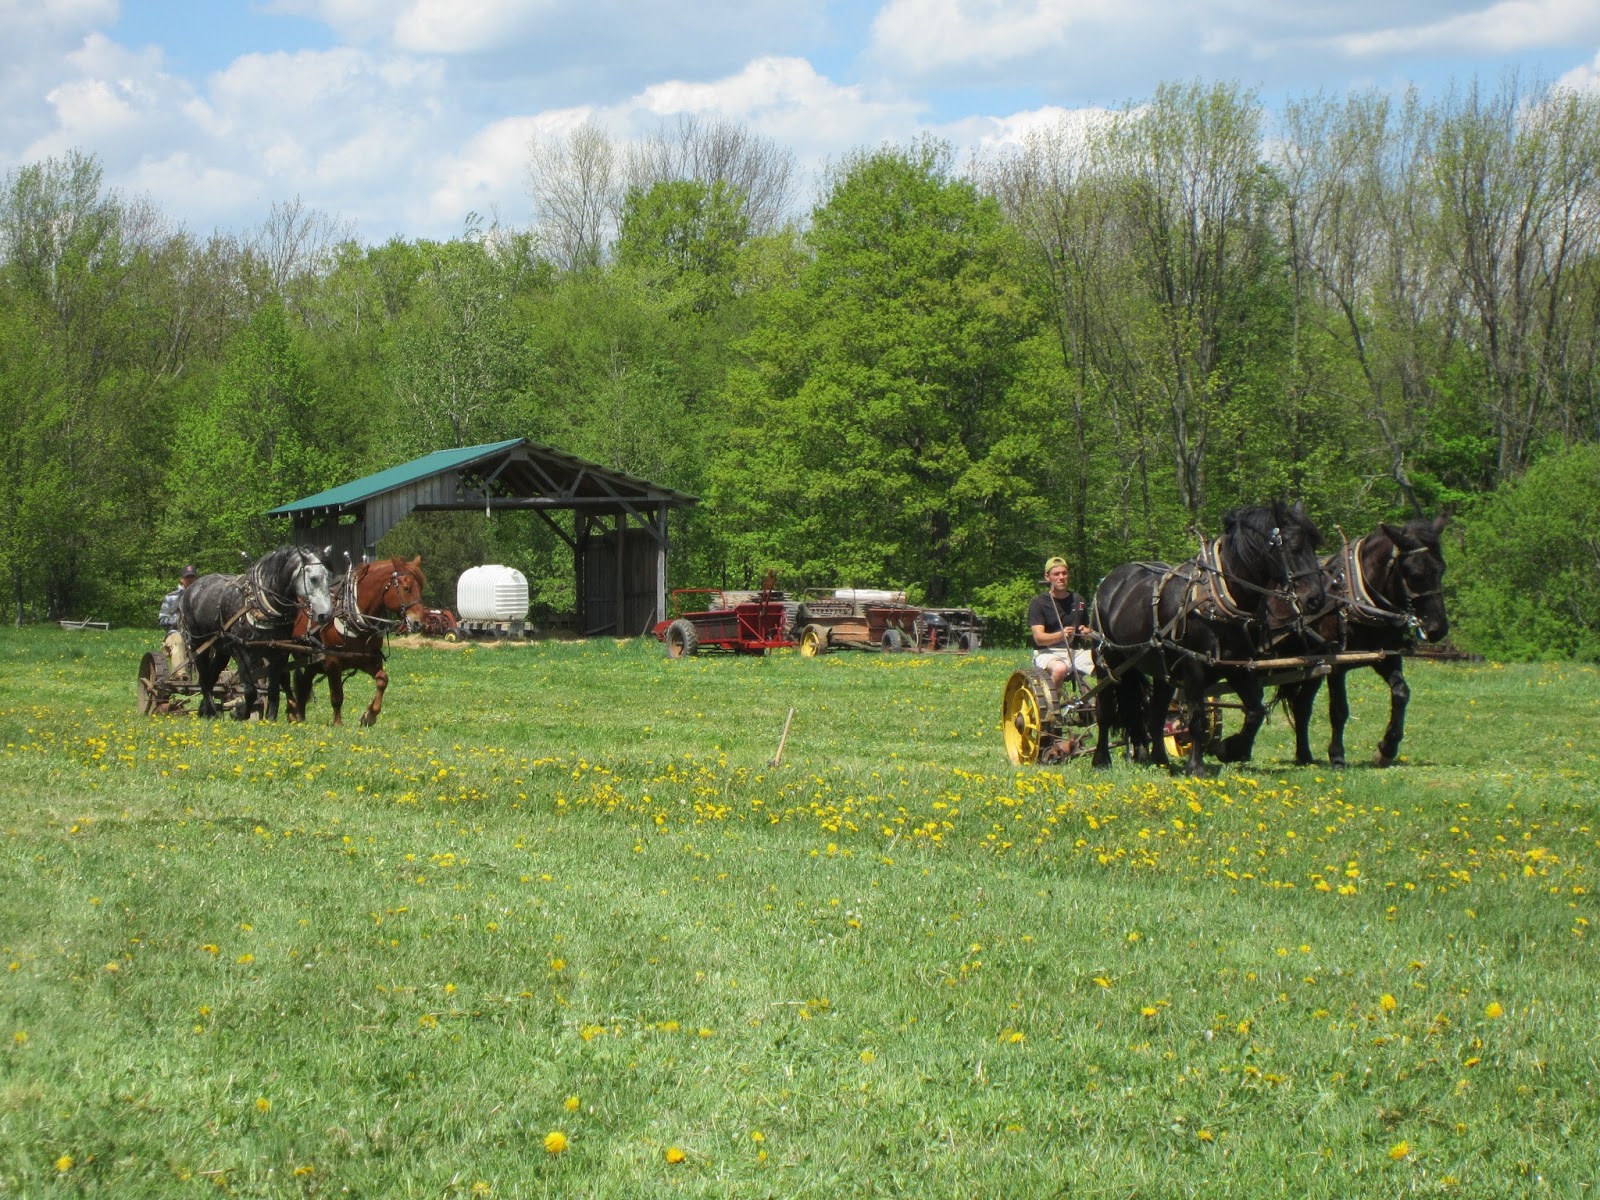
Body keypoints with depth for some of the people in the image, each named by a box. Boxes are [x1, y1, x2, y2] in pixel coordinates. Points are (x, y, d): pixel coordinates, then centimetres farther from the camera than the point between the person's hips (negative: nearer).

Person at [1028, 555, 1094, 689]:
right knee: (1060, 668, -40)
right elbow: (1039, 638, -12)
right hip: (1047, 652, -4)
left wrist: (1087, 632, -2)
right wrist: (1060, 635, -32)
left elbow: (1087, 628, 24)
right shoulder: (1038, 603, -2)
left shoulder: (1078, 600, 13)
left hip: (1075, 651, 4)